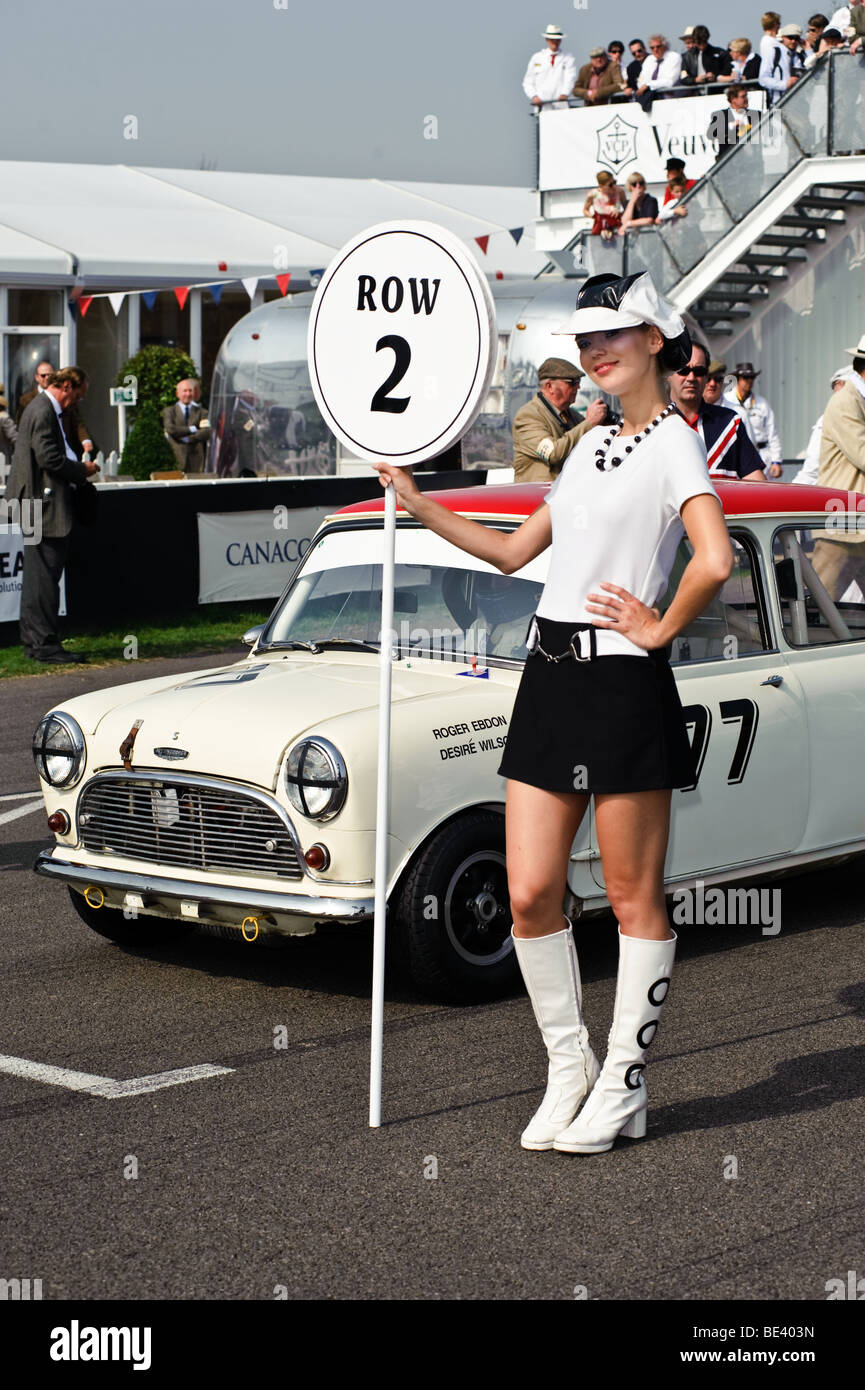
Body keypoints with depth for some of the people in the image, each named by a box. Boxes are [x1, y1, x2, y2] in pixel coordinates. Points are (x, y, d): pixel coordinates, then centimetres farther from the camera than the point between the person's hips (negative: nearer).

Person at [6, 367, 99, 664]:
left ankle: (33, 640, 19)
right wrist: (83, 470, -10)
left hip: (41, 506, 11)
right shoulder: (43, 412, -15)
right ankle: (45, 644, -6)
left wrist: (78, 470, 12)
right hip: (46, 506, -11)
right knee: (44, 575, -8)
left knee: (38, 575, 13)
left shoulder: (45, 409, 18)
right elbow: (50, 459, -22)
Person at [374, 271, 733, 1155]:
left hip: (624, 684, -7)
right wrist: (418, 504, 17)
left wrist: (661, 629, -11)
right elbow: (513, 551, 23)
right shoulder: (589, 449, 17)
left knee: (634, 898, 3)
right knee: (530, 893, 3)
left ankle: (623, 1085, 12)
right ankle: (568, 1067, 17)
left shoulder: (674, 443, -6)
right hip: (550, 676, 7)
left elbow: (715, 560, -22)